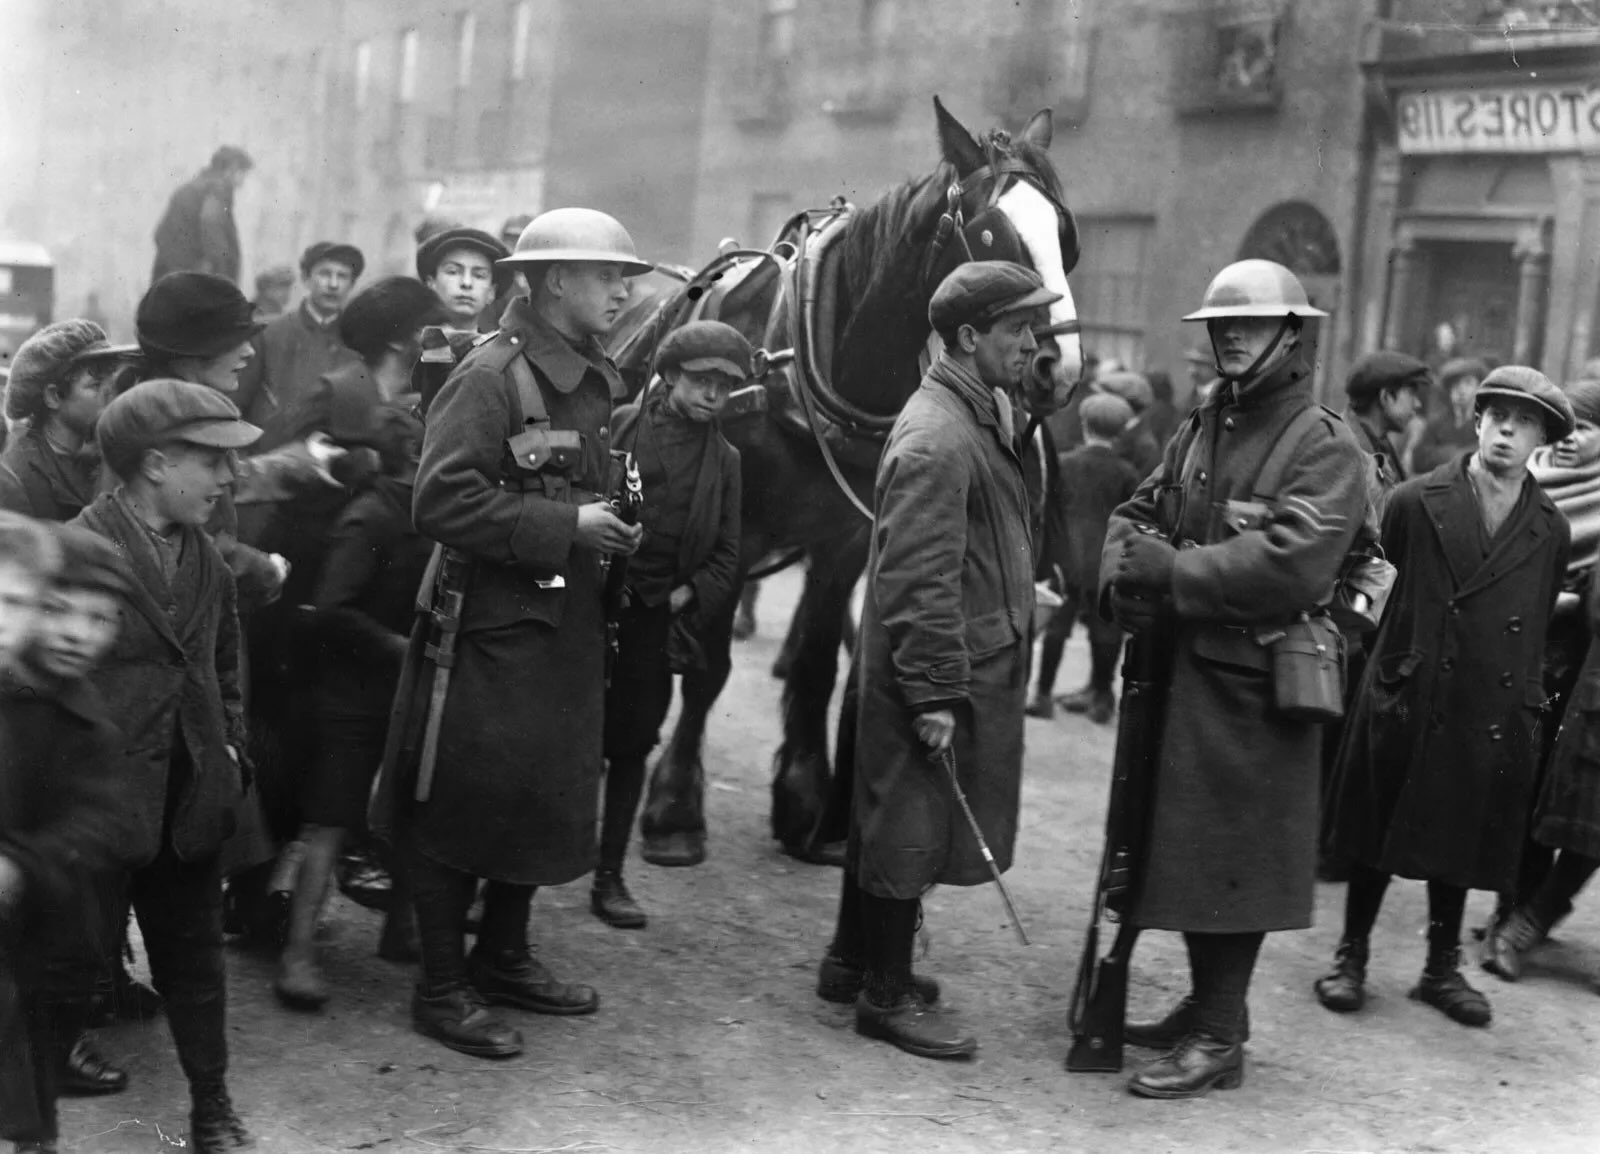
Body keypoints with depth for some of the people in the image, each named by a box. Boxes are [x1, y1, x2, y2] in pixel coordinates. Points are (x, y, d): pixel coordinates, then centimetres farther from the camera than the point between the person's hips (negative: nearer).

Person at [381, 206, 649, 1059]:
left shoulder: (598, 380, 11)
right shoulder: (489, 376, -15)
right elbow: (442, 502, -22)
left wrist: (615, 527, 6)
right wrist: (564, 526, -21)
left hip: (570, 622, 8)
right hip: (492, 625, -8)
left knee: (549, 794, 16)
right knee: (465, 803, 0)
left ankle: (503, 956, 33)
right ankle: (441, 989, 13)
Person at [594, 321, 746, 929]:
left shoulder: (724, 460, 8)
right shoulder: (620, 425, 0)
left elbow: (725, 559, 8)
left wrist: (687, 596, -7)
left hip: (659, 621, 2)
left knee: (631, 746, 7)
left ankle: (610, 876, 15)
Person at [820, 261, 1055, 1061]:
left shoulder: (982, 414, 12)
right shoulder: (936, 440, -21)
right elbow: (921, 583, -24)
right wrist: (936, 693, -24)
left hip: (974, 660, 10)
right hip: (940, 672, -10)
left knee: (889, 815, 19)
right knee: (912, 827, 0)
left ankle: (854, 962, 32)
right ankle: (887, 996, 12)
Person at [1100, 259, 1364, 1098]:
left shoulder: (1324, 448, -10)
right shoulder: (1198, 431, 14)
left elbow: (1288, 564, -22)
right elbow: (1134, 517, 14)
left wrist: (1166, 570, -19)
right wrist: (1129, 577, -9)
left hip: (1255, 685, -7)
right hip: (1180, 670, 7)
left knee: (1229, 855, -1)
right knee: (1186, 846, 15)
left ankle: (1219, 1039, 10)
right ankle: (1205, 1005, 30)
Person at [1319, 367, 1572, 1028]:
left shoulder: (1550, 532, 3)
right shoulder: (1416, 503, -5)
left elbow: (1537, 628, 12)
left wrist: (1527, 710, 12)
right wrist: (1394, 668, 5)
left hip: (1494, 718, 2)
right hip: (1408, 703, -2)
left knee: (1461, 845, 12)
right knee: (1377, 837, 7)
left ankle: (1443, 967, 27)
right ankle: (1351, 955, 22)